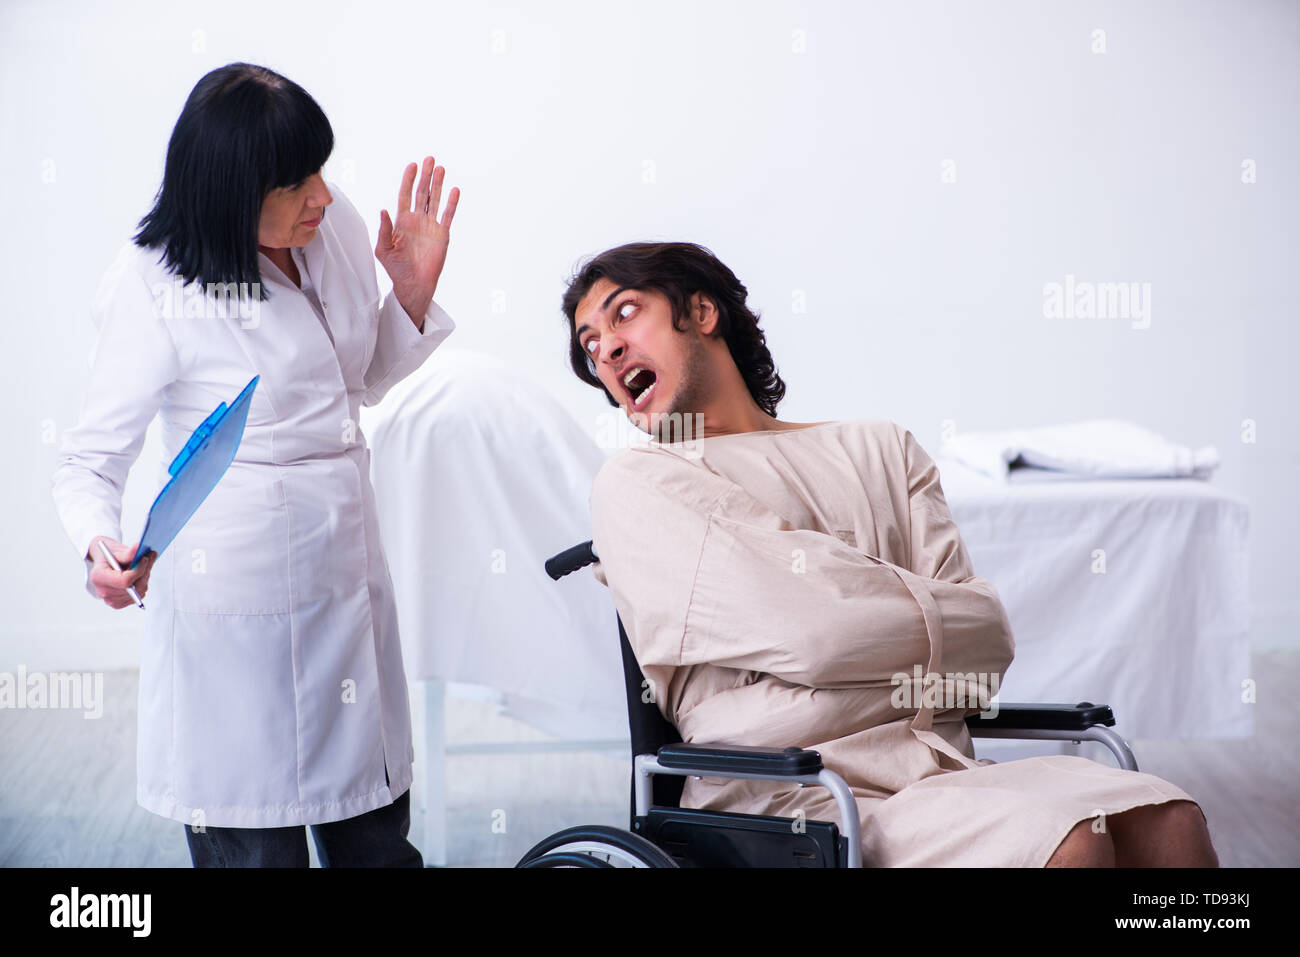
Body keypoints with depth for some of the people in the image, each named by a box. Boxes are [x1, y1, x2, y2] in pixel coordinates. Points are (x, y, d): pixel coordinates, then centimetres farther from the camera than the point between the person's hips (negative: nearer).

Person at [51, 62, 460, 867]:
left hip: (349, 574, 6)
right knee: (255, 846, 3)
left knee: (378, 835, 16)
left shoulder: (335, 227, 2)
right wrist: (103, 549, -31)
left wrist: (414, 289, 1)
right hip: (237, 602, -6)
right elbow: (92, 461, -10)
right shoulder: (154, 292, -16)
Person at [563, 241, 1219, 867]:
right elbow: (809, 631, -10)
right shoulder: (635, 484, 6)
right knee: (1071, 844, -28)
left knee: (1169, 824, -19)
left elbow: (988, 632, 7)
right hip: (792, 794, -5)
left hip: (939, 765, 5)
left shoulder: (879, 448, 22)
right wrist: (930, 626, 5)